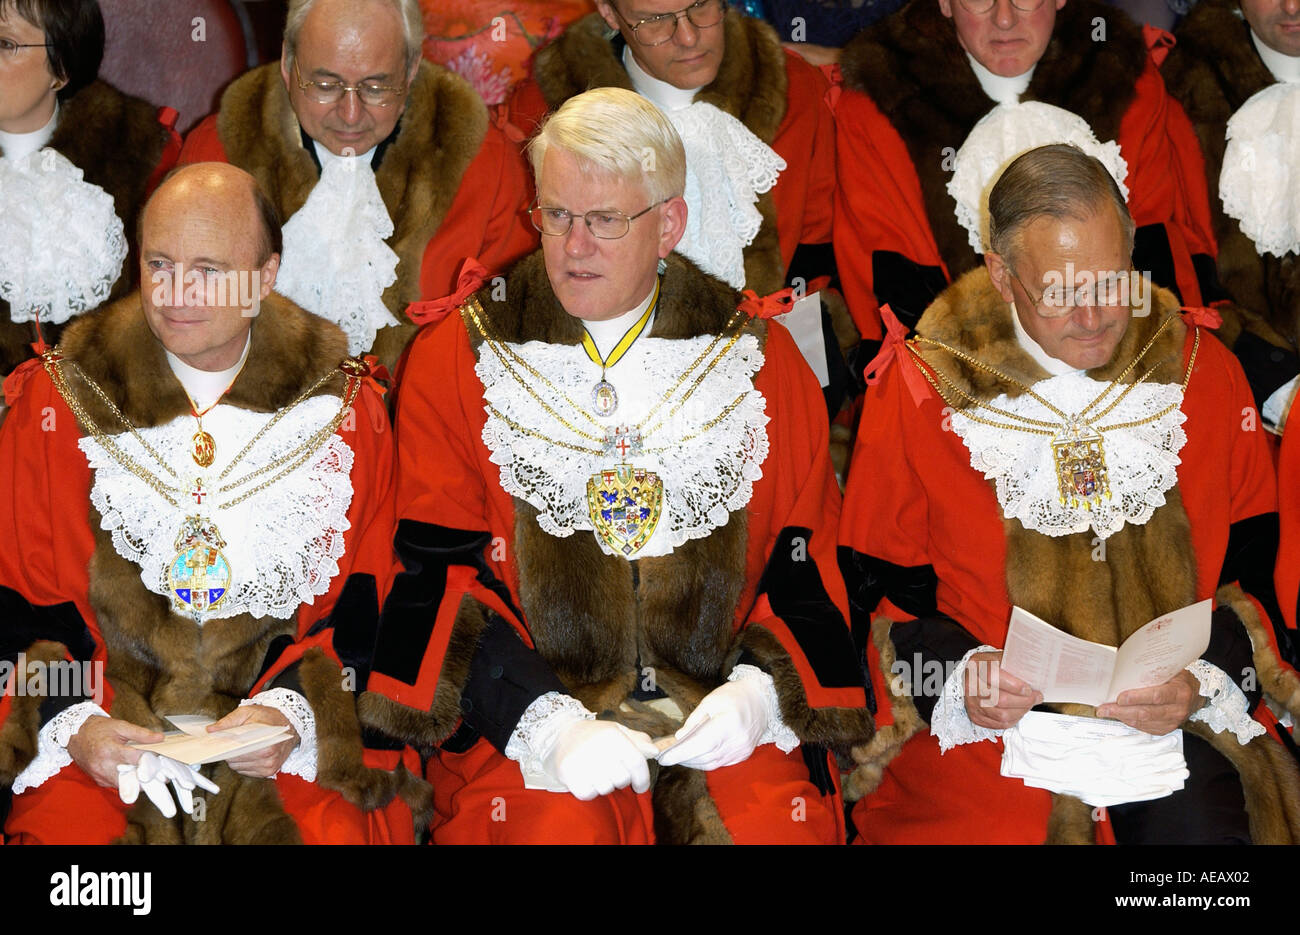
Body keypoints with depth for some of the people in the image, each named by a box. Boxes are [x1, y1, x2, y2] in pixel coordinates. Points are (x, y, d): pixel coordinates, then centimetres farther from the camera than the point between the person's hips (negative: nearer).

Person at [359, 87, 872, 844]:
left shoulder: (759, 357, 12)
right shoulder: (458, 359, 7)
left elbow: (809, 561, 10)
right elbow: (438, 575, 0)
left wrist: (758, 689, -9)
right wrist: (547, 725, -14)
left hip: (720, 704, 2)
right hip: (524, 710, -1)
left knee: (774, 820, -26)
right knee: (560, 825, -30)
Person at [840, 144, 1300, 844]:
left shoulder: (1201, 372, 8)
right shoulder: (919, 389, 1)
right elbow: (877, 589, 5)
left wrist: (1204, 680, -7)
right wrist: (958, 676, -13)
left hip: (1179, 726, 1)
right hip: (993, 727, -1)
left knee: (1206, 833, -25)